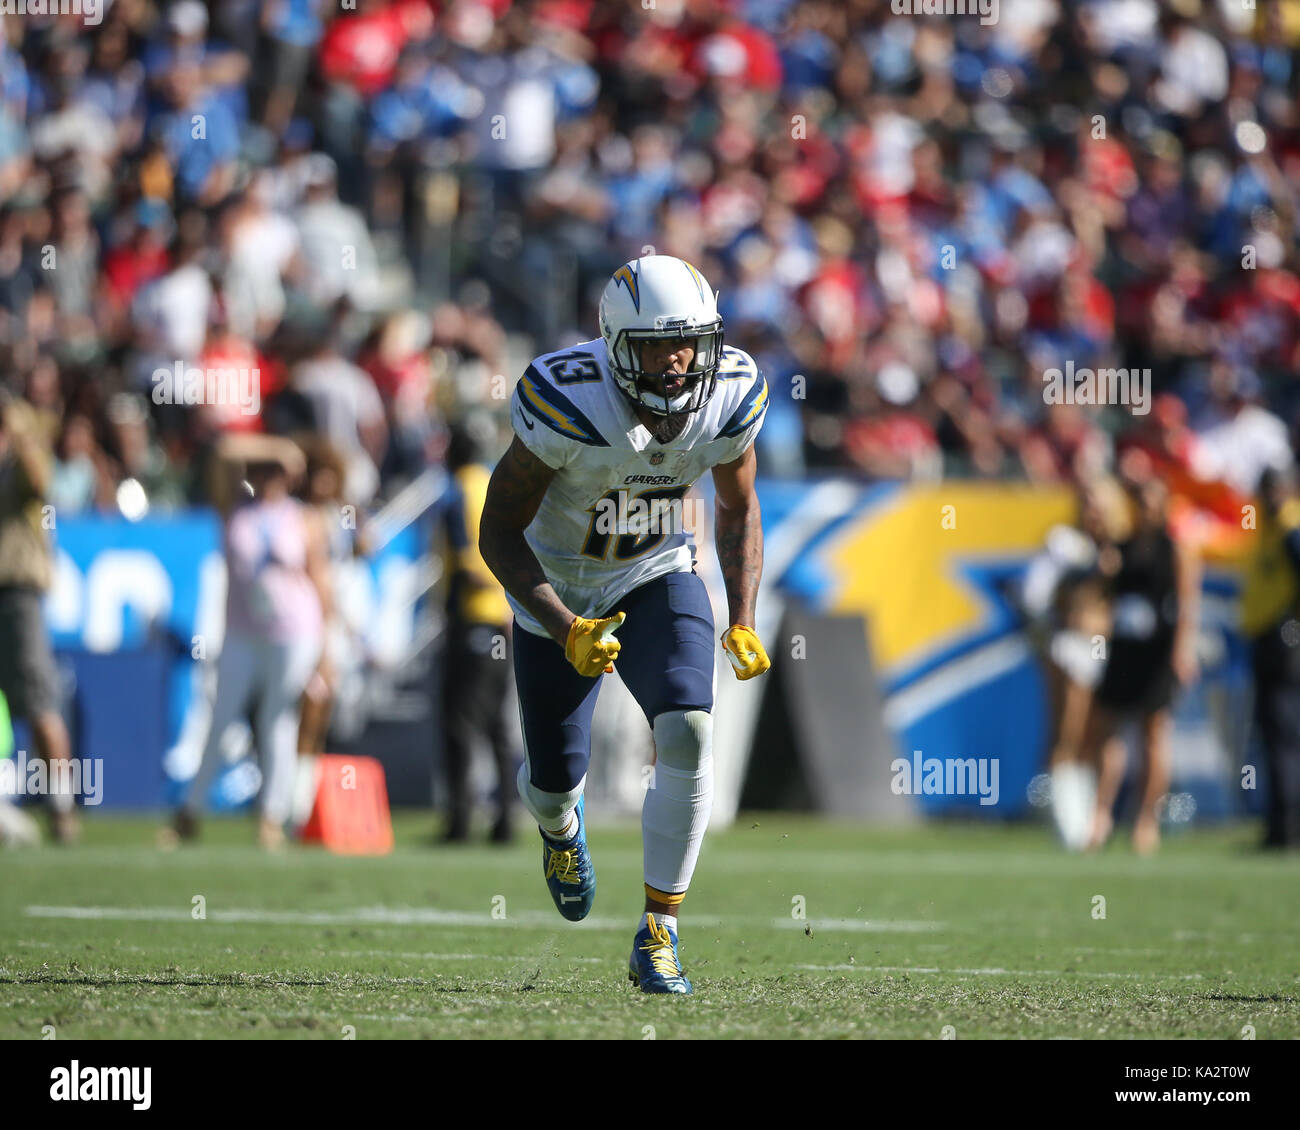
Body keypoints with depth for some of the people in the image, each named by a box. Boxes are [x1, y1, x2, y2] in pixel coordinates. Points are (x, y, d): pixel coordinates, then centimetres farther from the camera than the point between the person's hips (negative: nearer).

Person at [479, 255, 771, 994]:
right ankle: (561, 824, 53)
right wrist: (567, 631, -31)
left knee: (688, 733, -24)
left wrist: (743, 622, -7)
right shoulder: (568, 405, -32)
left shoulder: (731, 399, -19)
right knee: (554, 777, 10)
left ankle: (659, 936, -13)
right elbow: (499, 530, -21)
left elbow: (739, 510, 3)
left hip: (657, 579, 2)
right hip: (560, 591, -2)